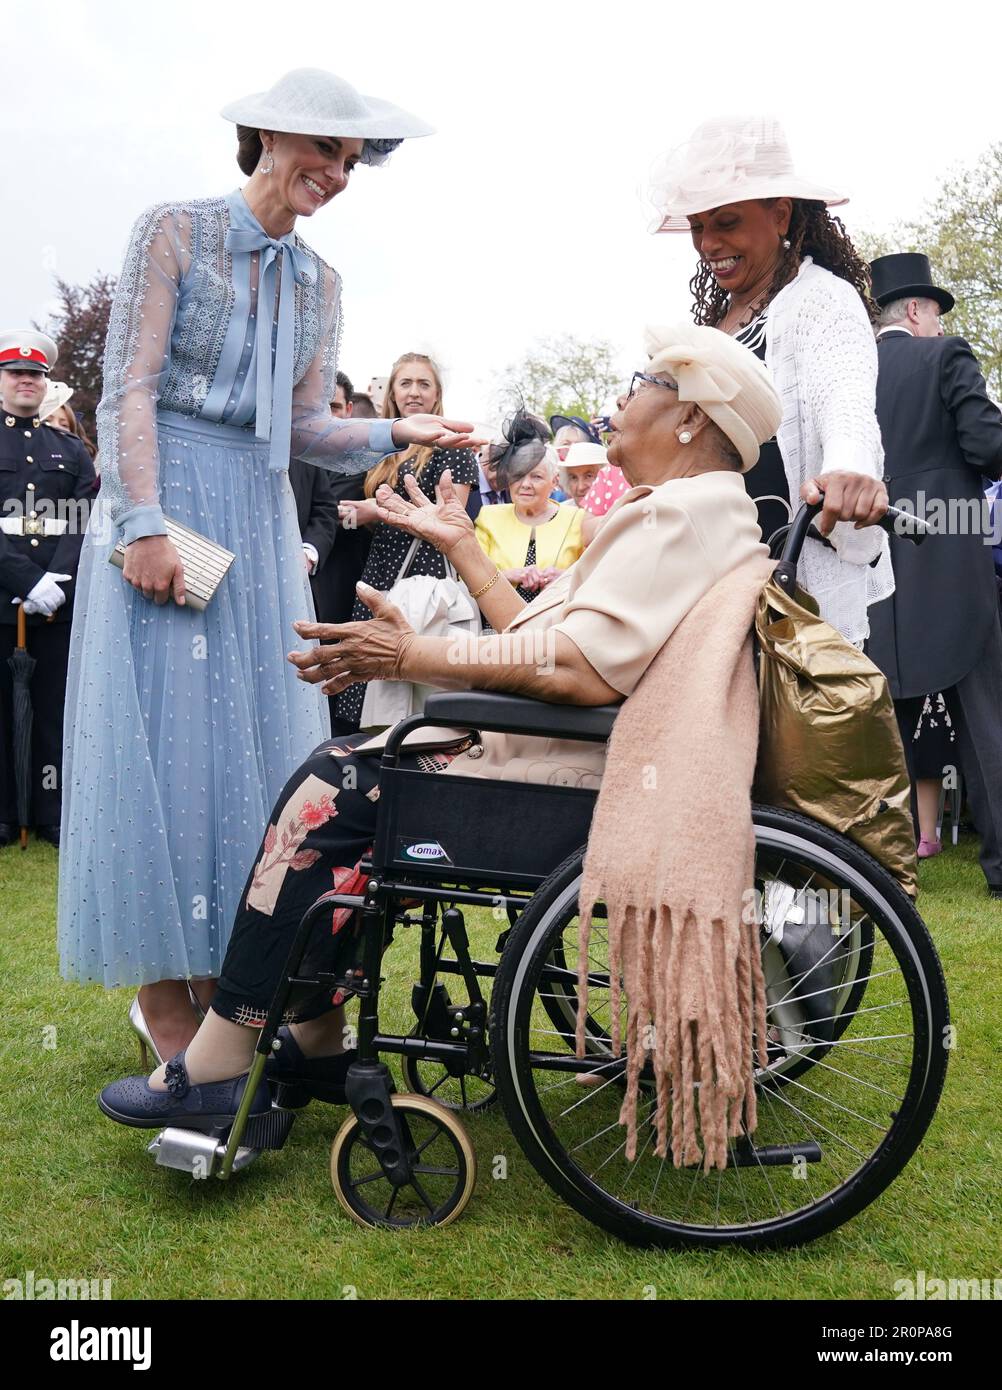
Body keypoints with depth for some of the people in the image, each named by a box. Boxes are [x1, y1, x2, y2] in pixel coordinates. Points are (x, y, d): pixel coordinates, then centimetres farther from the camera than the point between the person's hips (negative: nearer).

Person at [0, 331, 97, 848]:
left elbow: (85, 521, 4)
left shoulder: (71, 449, 15)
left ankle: (55, 816, 10)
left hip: (61, 601, 2)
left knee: (56, 709, 4)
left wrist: (57, 581, -12)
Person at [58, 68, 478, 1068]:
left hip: (260, 520, 6)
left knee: (254, 732, 3)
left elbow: (304, 428, 12)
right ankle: (162, 994, 2)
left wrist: (398, 435, -5)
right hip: (168, 499, -6)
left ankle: (220, 976, 13)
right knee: (162, 731, -6)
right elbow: (130, 388, -9)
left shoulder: (318, 281, 15)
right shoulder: (176, 232, -1)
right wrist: (145, 524, -18)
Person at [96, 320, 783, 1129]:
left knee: (333, 794, -15)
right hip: (569, 745, 11)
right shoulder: (672, 508, 23)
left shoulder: (693, 509, -12)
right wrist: (462, 546, 22)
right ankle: (315, 1039, 7)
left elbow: (588, 668, -25)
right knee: (339, 769, 4)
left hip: (587, 766, -11)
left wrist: (413, 655, -19)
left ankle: (223, 1062, -7)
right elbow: (544, 639, 18)